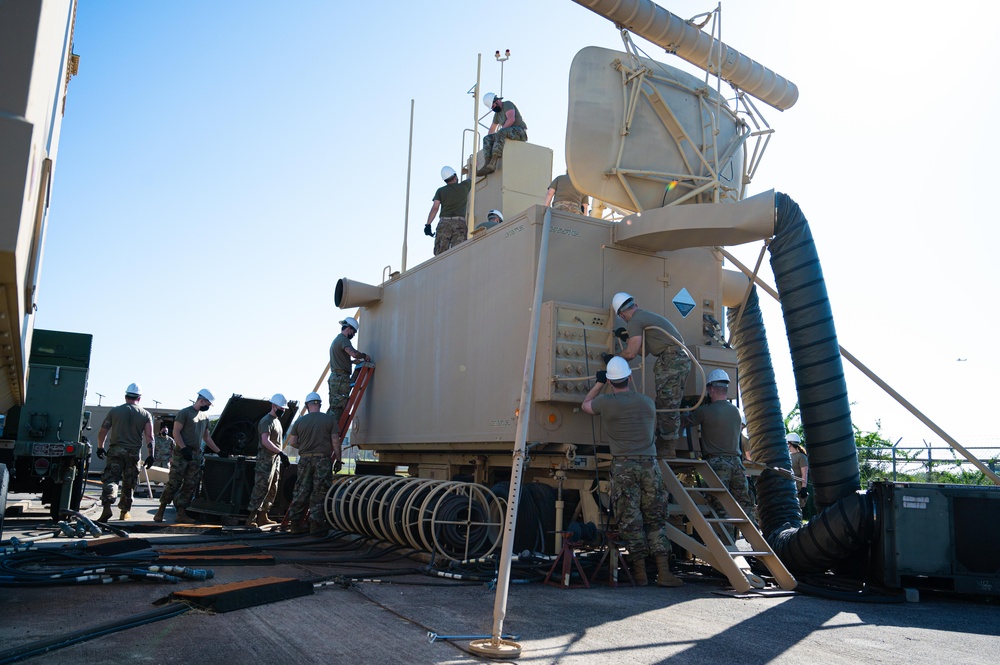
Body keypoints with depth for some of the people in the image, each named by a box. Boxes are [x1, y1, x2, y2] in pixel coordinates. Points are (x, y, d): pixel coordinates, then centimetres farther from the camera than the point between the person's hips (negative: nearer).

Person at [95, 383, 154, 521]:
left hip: (115, 451, -1)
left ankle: (107, 507, -25)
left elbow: (102, 432, 6)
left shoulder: (114, 411, 5)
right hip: (134, 453, 1)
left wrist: (100, 447, 19)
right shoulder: (145, 414, 4)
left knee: (109, 479, -5)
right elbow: (149, 436, -3)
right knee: (129, 484, 12)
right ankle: (125, 511, 21)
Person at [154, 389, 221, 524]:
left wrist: (219, 452, 23)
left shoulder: (205, 416, 18)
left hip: (197, 455, 7)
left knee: (190, 486, 2)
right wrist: (184, 448, -19)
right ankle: (160, 511, 2)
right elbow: (176, 432, -9)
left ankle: (181, 514, 6)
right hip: (181, 454, -6)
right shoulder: (185, 412, -3)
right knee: (173, 483, -7)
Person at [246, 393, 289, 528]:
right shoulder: (266, 421, -11)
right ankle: (252, 518, -12)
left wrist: (281, 457, 20)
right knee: (261, 488, -13)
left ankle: (263, 517, 15)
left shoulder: (277, 421, 20)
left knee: (272, 490, 10)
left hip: (276, 459, 10)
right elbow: (265, 441, -22)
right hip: (266, 458, -10)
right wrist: (281, 452, -26)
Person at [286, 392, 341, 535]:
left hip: (305, 460, 3)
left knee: (301, 492, 10)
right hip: (323, 460, -3)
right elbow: (335, 442, -4)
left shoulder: (300, 421, 5)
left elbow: (292, 442, 7)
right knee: (320, 493, 1)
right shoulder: (330, 420, -1)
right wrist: (338, 460, 4)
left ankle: (296, 523, 16)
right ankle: (316, 524, 1)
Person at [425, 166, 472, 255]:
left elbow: (435, 208, 1)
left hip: (444, 222, 0)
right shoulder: (464, 186, 14)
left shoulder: (441, 191, 13)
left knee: (440, 254, -5)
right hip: (460, 222, 0)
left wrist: (428, 224, 0)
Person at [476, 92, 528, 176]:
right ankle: (487, 163, -29)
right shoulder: (497, 113, 22)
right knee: (487, 138, -7)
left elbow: (511, 119, -20)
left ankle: (492, 164, -47)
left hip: (520, 132, -9)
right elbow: (492, 129, 34)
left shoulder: (507, 104, -3)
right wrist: (489, 141, 22)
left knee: (501, 132, -37)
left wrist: (501, 130, -20)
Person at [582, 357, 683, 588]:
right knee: (655, 520, 8)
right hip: (649, 464, 3)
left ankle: (640, 573, 5)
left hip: (623, 466, -3)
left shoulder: (606, 402, -3)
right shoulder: (648, 402, 8)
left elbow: (586, 405, 19)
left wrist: (599, 383, 30)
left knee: (630, 521, 2)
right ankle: (664, 572, 5)